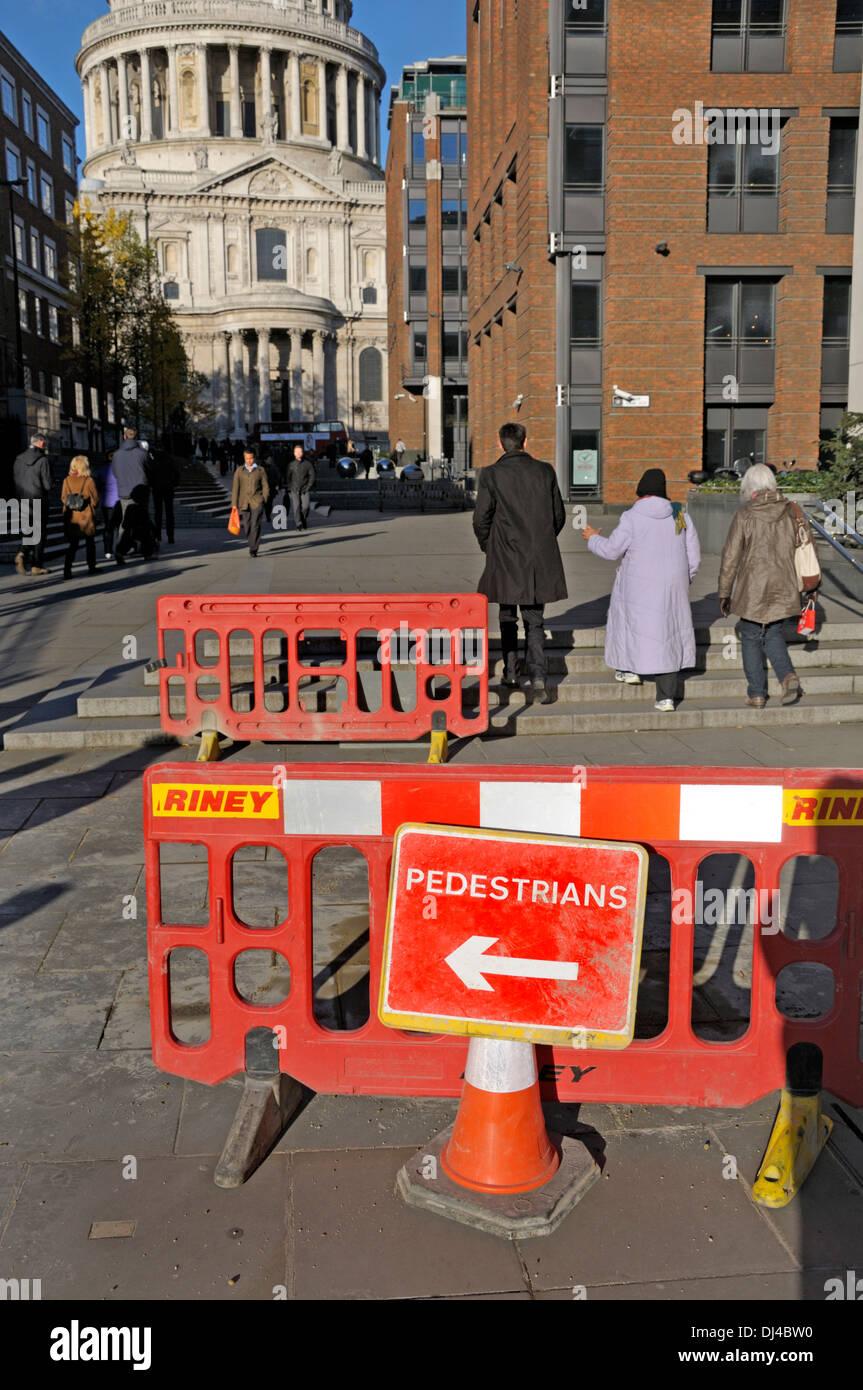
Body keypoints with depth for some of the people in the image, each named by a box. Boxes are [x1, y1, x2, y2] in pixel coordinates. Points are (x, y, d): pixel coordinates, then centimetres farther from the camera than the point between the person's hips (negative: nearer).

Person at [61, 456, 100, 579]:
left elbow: (63, 498, 3)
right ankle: (91, 567, 25)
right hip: (86, 517, -2)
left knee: (72, 544, 5)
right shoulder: (89, 481, -12)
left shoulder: (67, 481, -4)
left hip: (71, 517, 2)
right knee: (90, 543, 16)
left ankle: (67, 570, -9)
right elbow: (95, 499, -5)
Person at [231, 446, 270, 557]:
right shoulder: (239, 471, 9)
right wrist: (234, 504, 2)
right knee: (246, 528, 4)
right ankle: (253, 543, 29)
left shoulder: (260, 470, 6)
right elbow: (235, 488, 7)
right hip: (244, 503, 2)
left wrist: (263, 500, 0)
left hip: (257, 502, -2)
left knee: (255, 526, -11)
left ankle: (253, 550, -8)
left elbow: (265, 487, 9)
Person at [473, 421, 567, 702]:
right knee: (534, 620, 7)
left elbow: (481, 519, -6)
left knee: (507, 616, 17)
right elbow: (559, 515, 7)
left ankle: (510, 671, 22)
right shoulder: (545, 471, 2)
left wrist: (487, 547, 12)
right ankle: (537, 675, -8)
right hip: (541, 558, 2)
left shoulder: (491, 474, -6)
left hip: (506, 557, -2)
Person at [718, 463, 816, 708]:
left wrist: (724, 593, 1)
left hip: (752, 590, -4)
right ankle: (788, 675, -2)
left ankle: (756, 694, 13)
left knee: (751, 639, 10)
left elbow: (730, 558, -8)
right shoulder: (792, 511, 2)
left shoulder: (745, 516, -10)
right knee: (773, 634, 21)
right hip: (783, 589, 4)